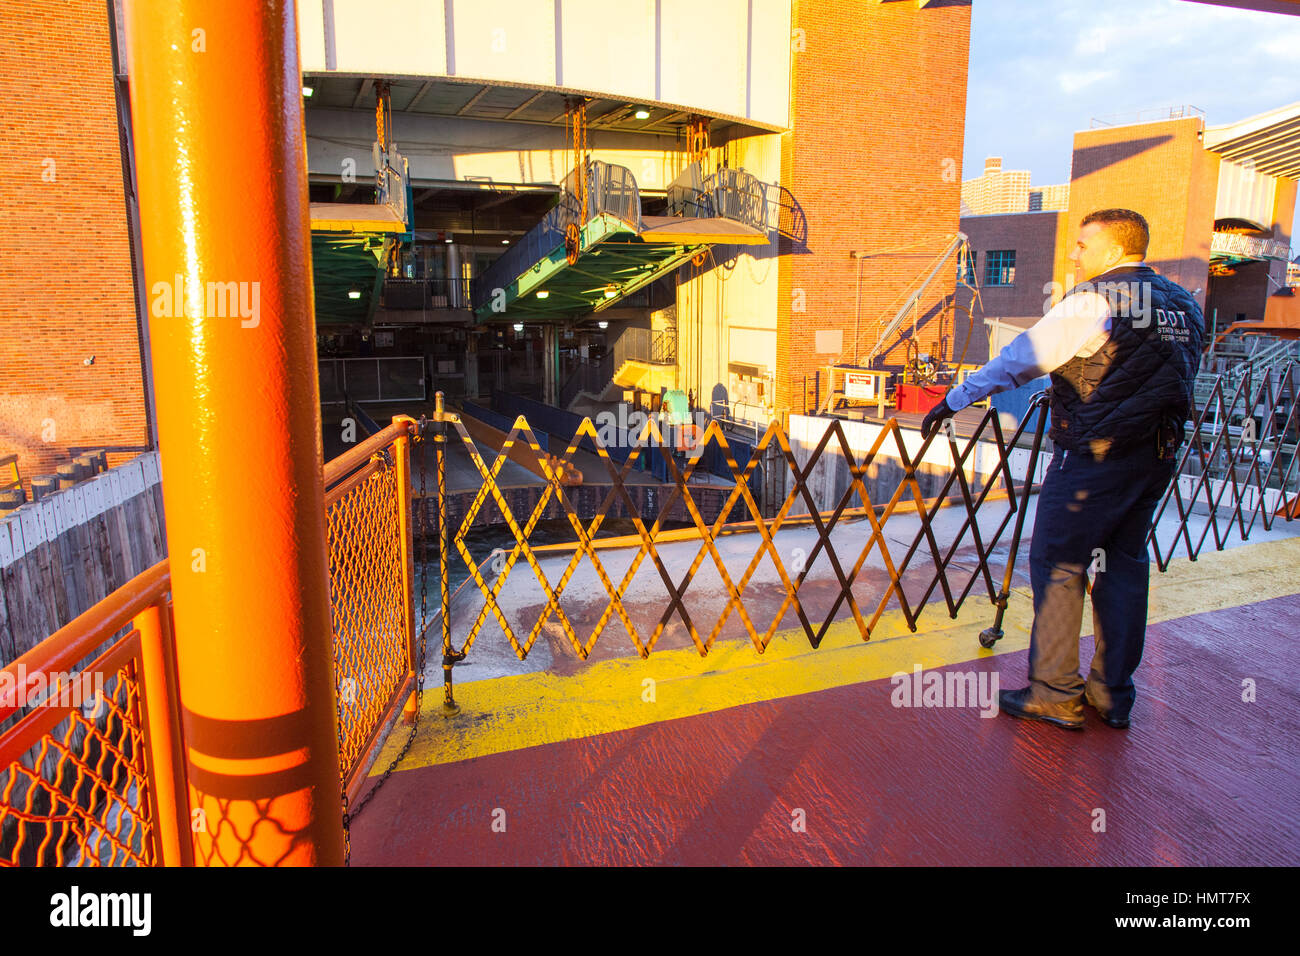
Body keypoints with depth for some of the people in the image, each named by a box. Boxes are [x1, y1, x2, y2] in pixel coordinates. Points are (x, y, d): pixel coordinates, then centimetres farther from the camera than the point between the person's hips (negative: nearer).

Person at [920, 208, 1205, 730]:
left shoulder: (1094, 301, -12)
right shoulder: (1185, 305, 12)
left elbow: (1021, 358, -13)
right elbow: (1179, 379, 19)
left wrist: (955, 398, -7)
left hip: (1094, 457, -8)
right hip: (1157, 458, 8)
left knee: (1056, 565, 0)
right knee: (1126, 565, 14)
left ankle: (1054, 693, 6)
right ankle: (1113, 694, 22)